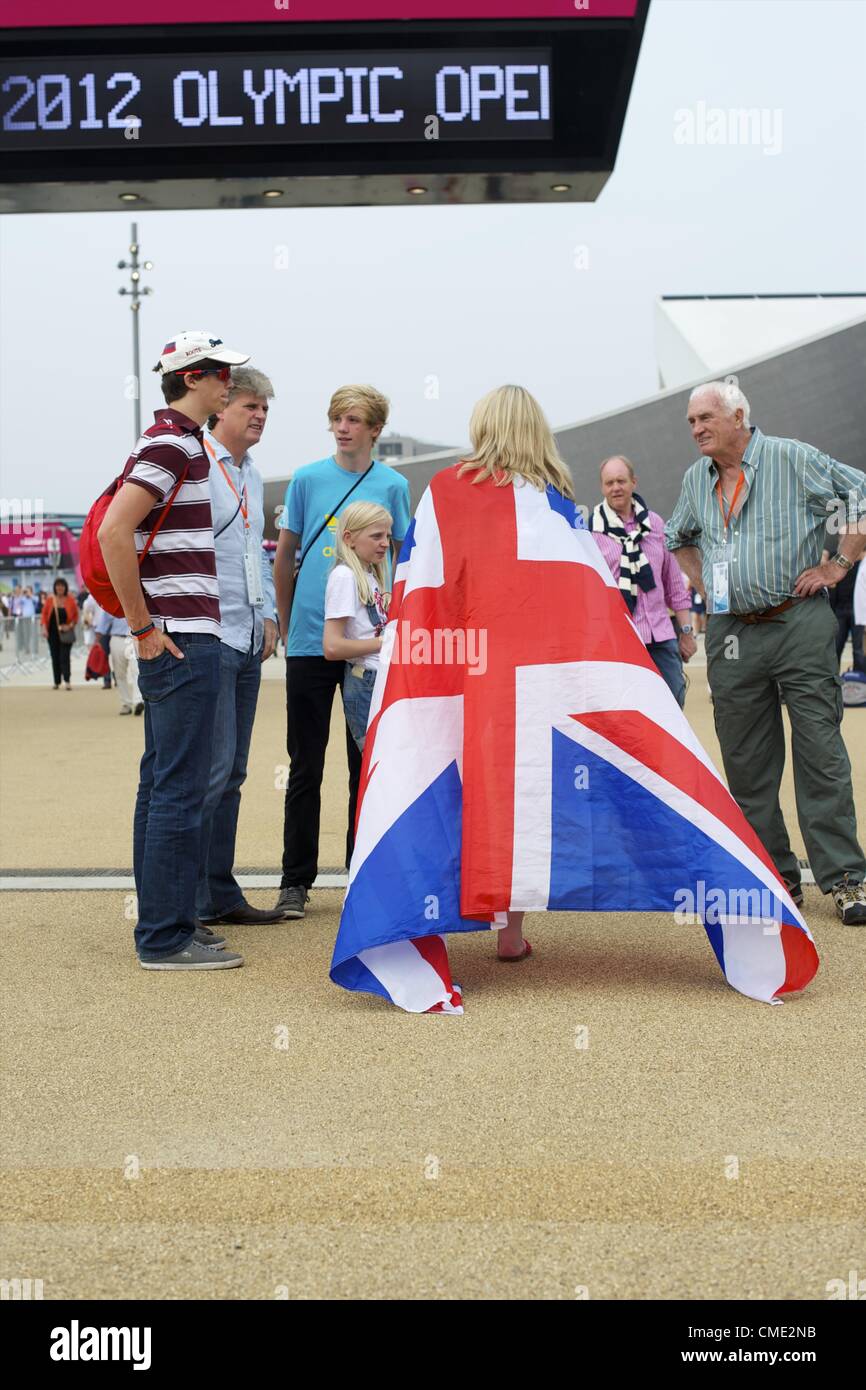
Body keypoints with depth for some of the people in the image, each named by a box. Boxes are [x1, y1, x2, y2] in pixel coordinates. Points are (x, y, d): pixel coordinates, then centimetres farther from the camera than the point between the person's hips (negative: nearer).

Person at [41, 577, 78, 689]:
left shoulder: (70, 600, -2)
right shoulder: (50, 600, 1)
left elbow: (76, 615, 3)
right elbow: (44, 614, 6)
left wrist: (70, 625, -11)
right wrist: (44, 627, -4)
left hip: (65, 633, -2)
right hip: (53, 633, 2)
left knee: (65, 657, -11)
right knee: (55, 658, 8)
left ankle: (67, 681, -15)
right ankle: (57, 682, 15)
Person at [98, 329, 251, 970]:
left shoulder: (182, 442, 19)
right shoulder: (171, 442, -13)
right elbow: (112, 533, -23)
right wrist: (144, 627, -18)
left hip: (182, 638, 11)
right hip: (182, 641, -11)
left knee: (162, 785, 13)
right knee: (180, 790, -7)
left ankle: (164, 919, 22)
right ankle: (166, 937, -1)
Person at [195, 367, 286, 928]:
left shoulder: (252, 476, 19)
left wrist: (268, 616, 17)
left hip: (248, 642, 9)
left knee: (232, 772, 11)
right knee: (212, 767, -11)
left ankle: (220, 895, 18)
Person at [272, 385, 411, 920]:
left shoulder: (393, 485, 4)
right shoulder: (308, 479, 4)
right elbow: (285, 557, 10)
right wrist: (285, 625, 11)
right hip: (310, 641, 0)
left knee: (366, 764, 8)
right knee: (306, 767, 4)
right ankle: (296, 880, 12)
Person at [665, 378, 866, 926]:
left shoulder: (793, 459, -3)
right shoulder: (697, 480, 14)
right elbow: (678, 538, 32)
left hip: (799, 624, -5)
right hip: (731, 634, 5)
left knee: (821, 751, -6)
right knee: (746, 760, 6)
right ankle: (774, 875, 16)